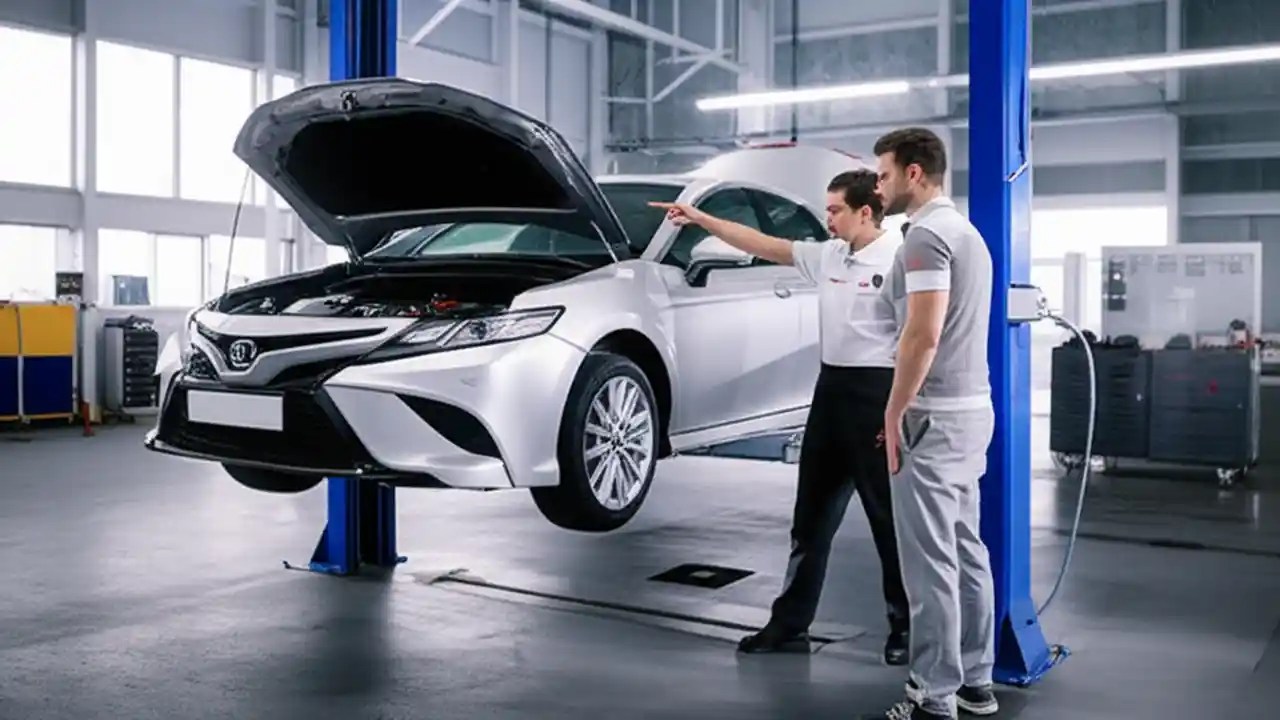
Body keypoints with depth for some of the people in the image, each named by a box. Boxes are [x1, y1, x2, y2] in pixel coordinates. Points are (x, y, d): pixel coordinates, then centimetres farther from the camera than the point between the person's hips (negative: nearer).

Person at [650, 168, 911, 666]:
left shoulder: (899, 260, -14)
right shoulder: (828, 256, 10)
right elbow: (765, 246, 16)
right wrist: (701, 220, 13)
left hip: (876, 393, -8)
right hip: (831, 388, 9)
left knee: (889, 518, 3)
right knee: (812, 516, 13)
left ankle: (905, 626, 18)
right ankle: (790, 625, 22)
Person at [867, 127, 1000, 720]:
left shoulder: (927, 234, -14)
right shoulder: (965, 231, 18)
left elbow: (923, 334, -22)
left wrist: (894, 413, -15)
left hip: (935, 414, -10)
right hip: (971, 408, 10)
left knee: (930, 559, -5)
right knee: (964, 548, 14)